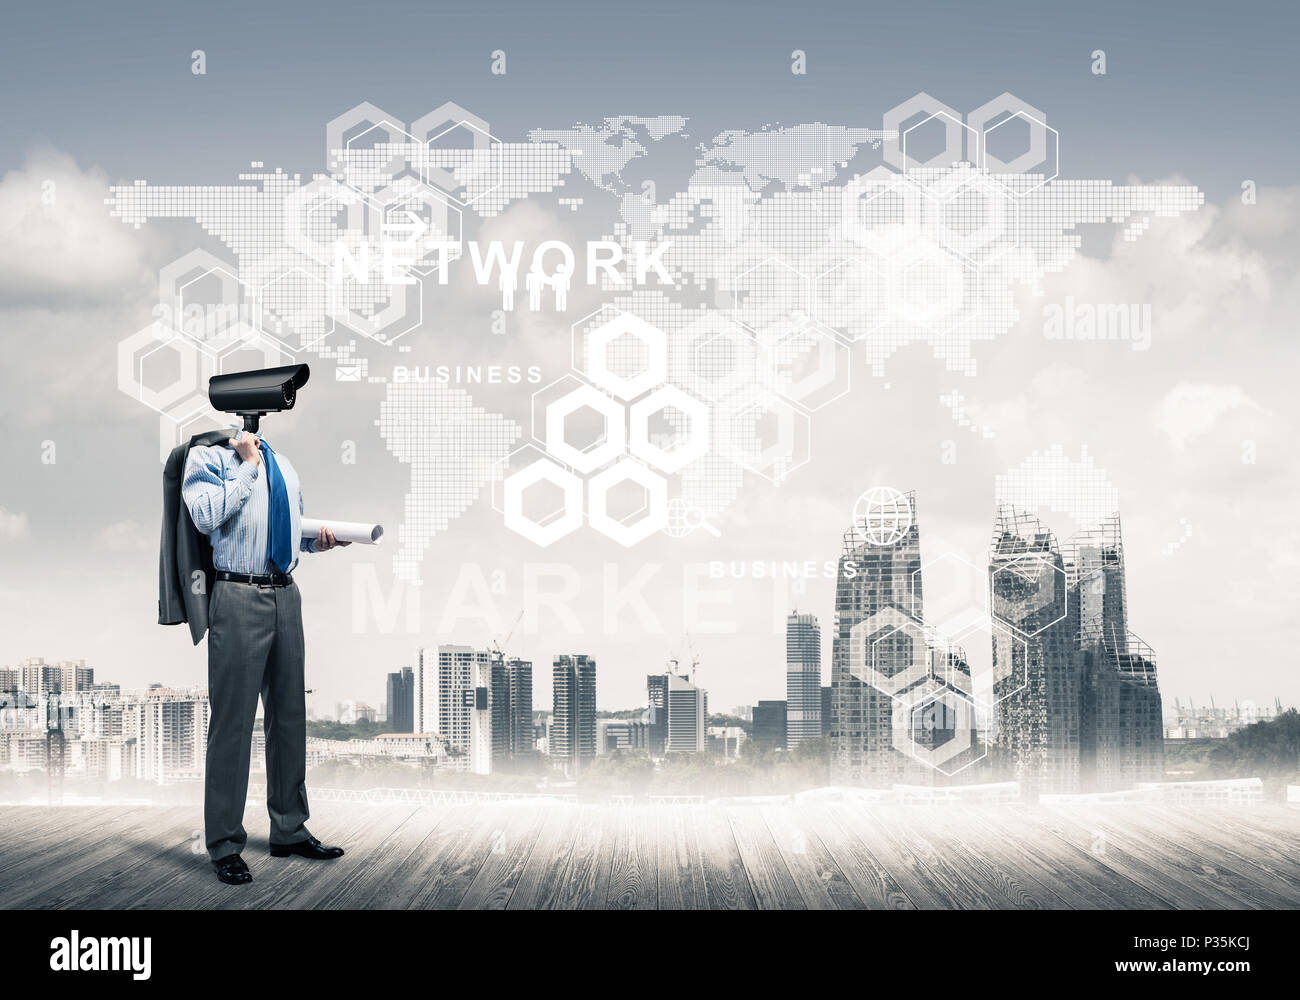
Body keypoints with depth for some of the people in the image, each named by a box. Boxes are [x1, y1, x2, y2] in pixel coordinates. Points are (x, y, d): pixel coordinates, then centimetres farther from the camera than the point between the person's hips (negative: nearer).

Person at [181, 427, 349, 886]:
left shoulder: (283, 465, 20)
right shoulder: (208, 455, -1)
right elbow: (206, 515, -17)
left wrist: (318, 539, 8)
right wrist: (248, 464, -10)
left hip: (285, 595, 7)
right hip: (238, 598, -7)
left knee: (289, 715, 13)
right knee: (233, 719, -5)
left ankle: (290, 830, 25)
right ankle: (225, 844, 3)